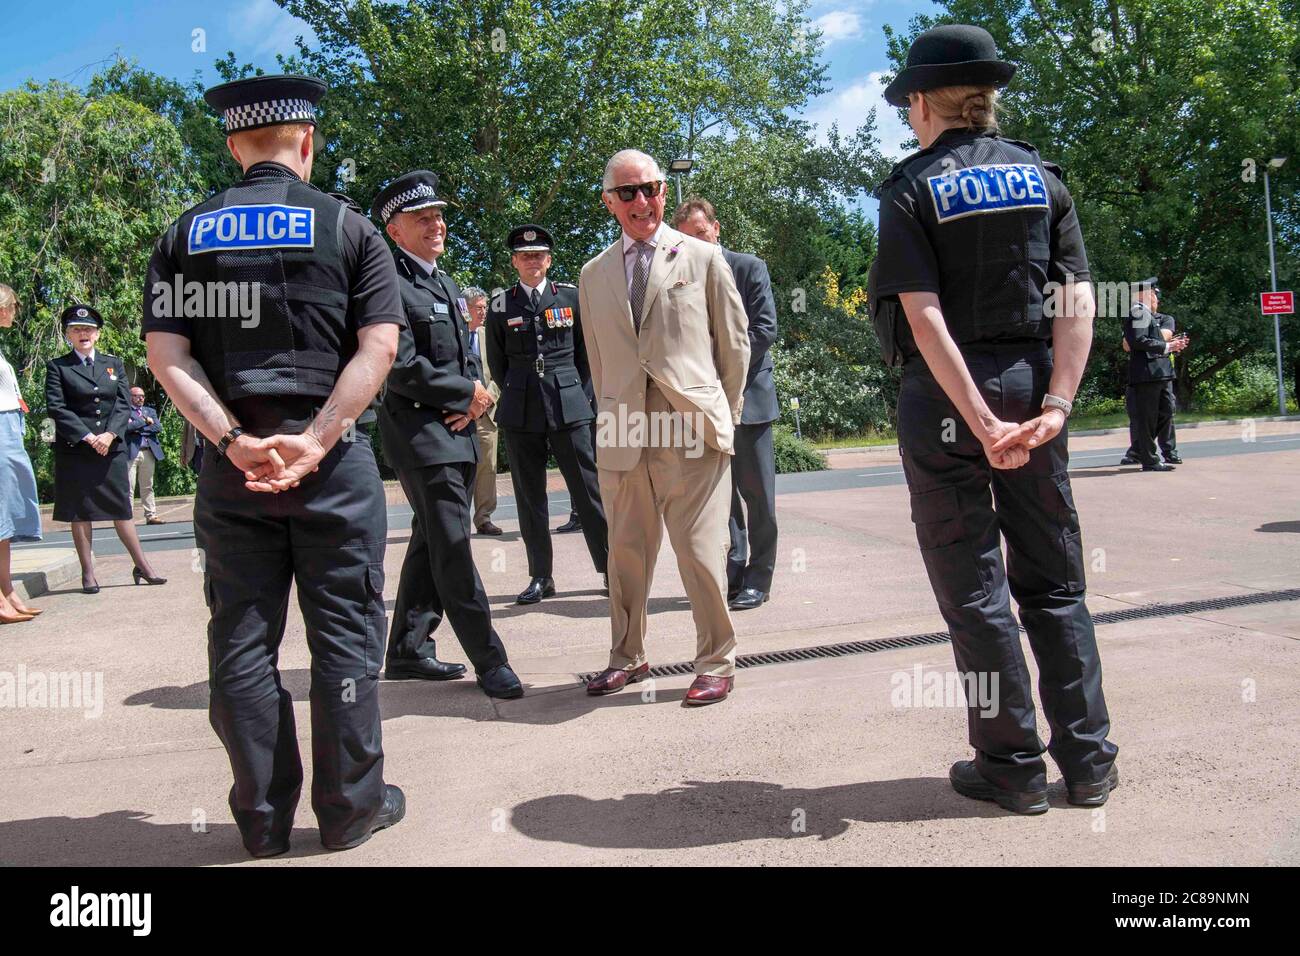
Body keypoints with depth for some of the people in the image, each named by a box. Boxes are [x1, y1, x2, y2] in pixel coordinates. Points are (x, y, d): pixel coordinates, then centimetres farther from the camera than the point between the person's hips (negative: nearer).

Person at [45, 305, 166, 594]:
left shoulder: (114, 364, 13)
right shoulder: (57, 367, 4)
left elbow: (124, 404, 6)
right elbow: (55, 408, -5)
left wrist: (110, 434, -10)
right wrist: (88, 437, -14)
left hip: (112, 448, 2)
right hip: (74, 451, -2)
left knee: (122, 509, 6)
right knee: (80, 513, 2)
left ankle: (142, 565, 11)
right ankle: (88, 573, 8)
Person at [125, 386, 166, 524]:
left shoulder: (150, 411, 19)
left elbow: (158, 427, 4)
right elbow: (127, 426, -14)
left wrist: (138, 428, -4)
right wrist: (144, 421, -7)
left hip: (149, 452, 5)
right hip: (131, 452, -5)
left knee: (148, 487, 10)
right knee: (128, 487, -6)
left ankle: (151, 515, 13)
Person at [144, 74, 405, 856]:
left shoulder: (188, 233, 9)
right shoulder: (348, 227, 2)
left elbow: (166, 353, -1)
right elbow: (378, 346, -9)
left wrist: (232, 439, -8)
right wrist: (316, 440, -12)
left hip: (230, 465, 3)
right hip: (335, 461, -2)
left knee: (243, 640, 10)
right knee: (345, 633, 7)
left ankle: (264, 819, 19)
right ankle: (351, 807, 16)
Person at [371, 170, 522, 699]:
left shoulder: (447, 283, 19)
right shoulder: (389, 283, -11)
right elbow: (401, 368, -18)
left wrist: (475, 397, 1)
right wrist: (466, 393, -10)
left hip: (458, 430, 9)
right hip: (420, 433, -9)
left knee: (431, 545, 13)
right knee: (451, 548, -6)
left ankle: (408, 651, 24)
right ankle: (489, 660, 0)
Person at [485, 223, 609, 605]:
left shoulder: (571, 297, 6)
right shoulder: (500, 306, 7)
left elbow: (587, 352, 11)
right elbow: (497, 363, 15)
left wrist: (579, 395, 7)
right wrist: (519, 395, 12)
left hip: (570, 407, -1)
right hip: (520, 413, 1)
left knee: (588, 488, -3)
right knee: (530, 497, 5)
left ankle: (611, 568, 5)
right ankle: (540, 576, 13)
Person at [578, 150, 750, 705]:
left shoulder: (703, 258, 7)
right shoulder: (593, 275, 15)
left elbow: (734, 342, 8)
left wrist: (725, 416, 7)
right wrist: (612, 417, 15)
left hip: (693, 430, -3)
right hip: (623, 436, 3)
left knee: (700, 553, -3)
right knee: (626, 552, 10)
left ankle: (716, 664, 13)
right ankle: (627, 658, 26)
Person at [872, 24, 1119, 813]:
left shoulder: (913, 188, -2)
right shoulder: (1042, 177, 9)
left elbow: (924, 315, -14)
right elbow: (1078, 300, -3)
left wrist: (981, 424, -15)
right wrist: (1055, 404, -9)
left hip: (946, 395, -4)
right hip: (1030, 382, 4)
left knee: (974, 585, 5)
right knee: (1053, 577, 13)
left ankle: (1014, 766, 13)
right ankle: (1089, 760, 19)